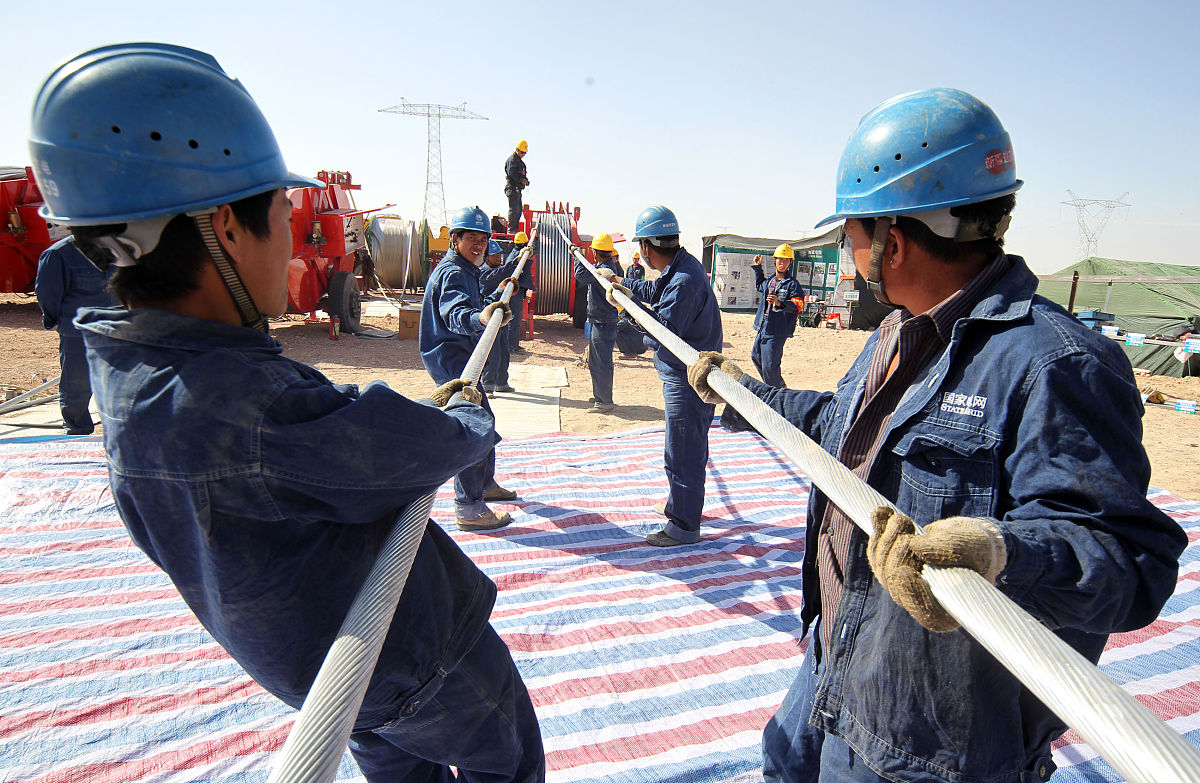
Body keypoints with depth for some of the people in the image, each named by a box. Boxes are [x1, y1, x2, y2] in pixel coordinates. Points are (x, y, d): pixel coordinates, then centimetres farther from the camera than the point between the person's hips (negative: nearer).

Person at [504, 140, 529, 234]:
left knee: (518, 210, 11)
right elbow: (511, 173, -19)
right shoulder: (512, 159, -7)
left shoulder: (519, 160, 24)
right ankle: (511, 229, -14)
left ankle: (515, 229, 16)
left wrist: (525, 180, 3)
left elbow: (521, 174, 22)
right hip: (512, 187, -10)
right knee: (513, 209, -13)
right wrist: (521, 180, -24)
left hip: (517, 188, 10)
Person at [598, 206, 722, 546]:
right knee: (686, 450, 24)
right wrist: (621, 282, 36)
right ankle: (678, 505, 43)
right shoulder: (681, 266, 6)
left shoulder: (684, 282, -26)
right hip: (684, 377, 11)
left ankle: (683, 528, 13)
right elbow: (654, 291, 26)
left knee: (682, 455, 0)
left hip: (688, 383, -11)